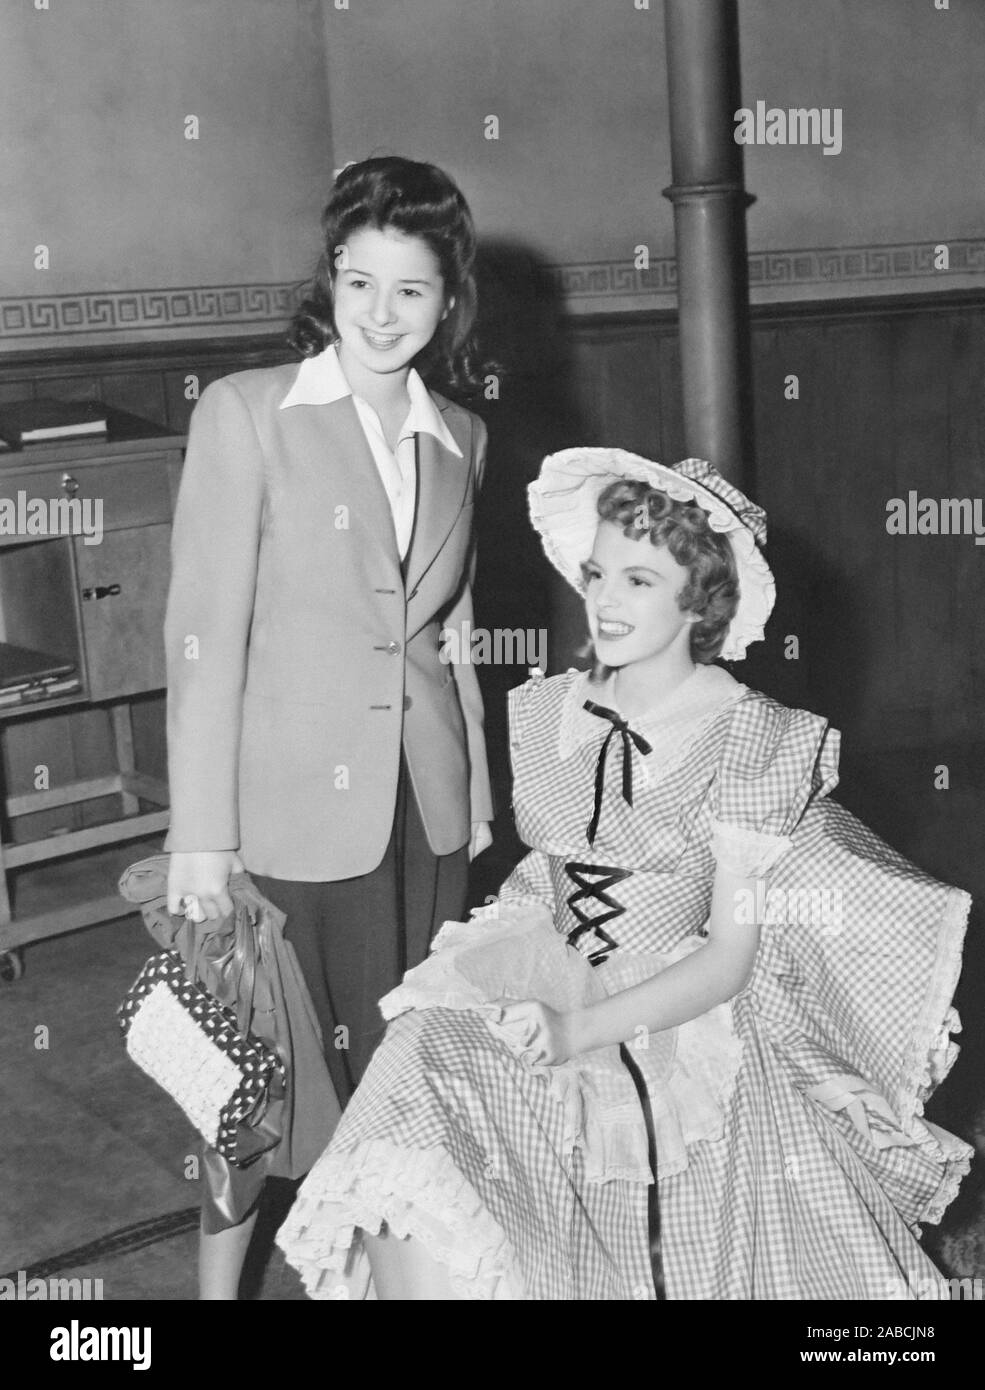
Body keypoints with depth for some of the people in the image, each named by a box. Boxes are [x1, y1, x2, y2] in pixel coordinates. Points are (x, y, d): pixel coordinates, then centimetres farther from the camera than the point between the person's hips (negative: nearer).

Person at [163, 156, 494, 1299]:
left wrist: (478, 792, 14)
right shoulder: (245, 412, -7)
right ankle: (223, 1267, 25)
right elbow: (205, 630, -11)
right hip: (296, 803, -4)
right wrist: (202, 833, -14)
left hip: (429, 801, 5)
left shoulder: (461, 439, 9)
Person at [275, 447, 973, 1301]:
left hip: (684, 1031, -3)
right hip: (545, 1004, 3)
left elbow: (730, 957, -10)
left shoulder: (754, 741, -8)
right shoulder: (549, 710, 6)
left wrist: (582, 1029, -18)